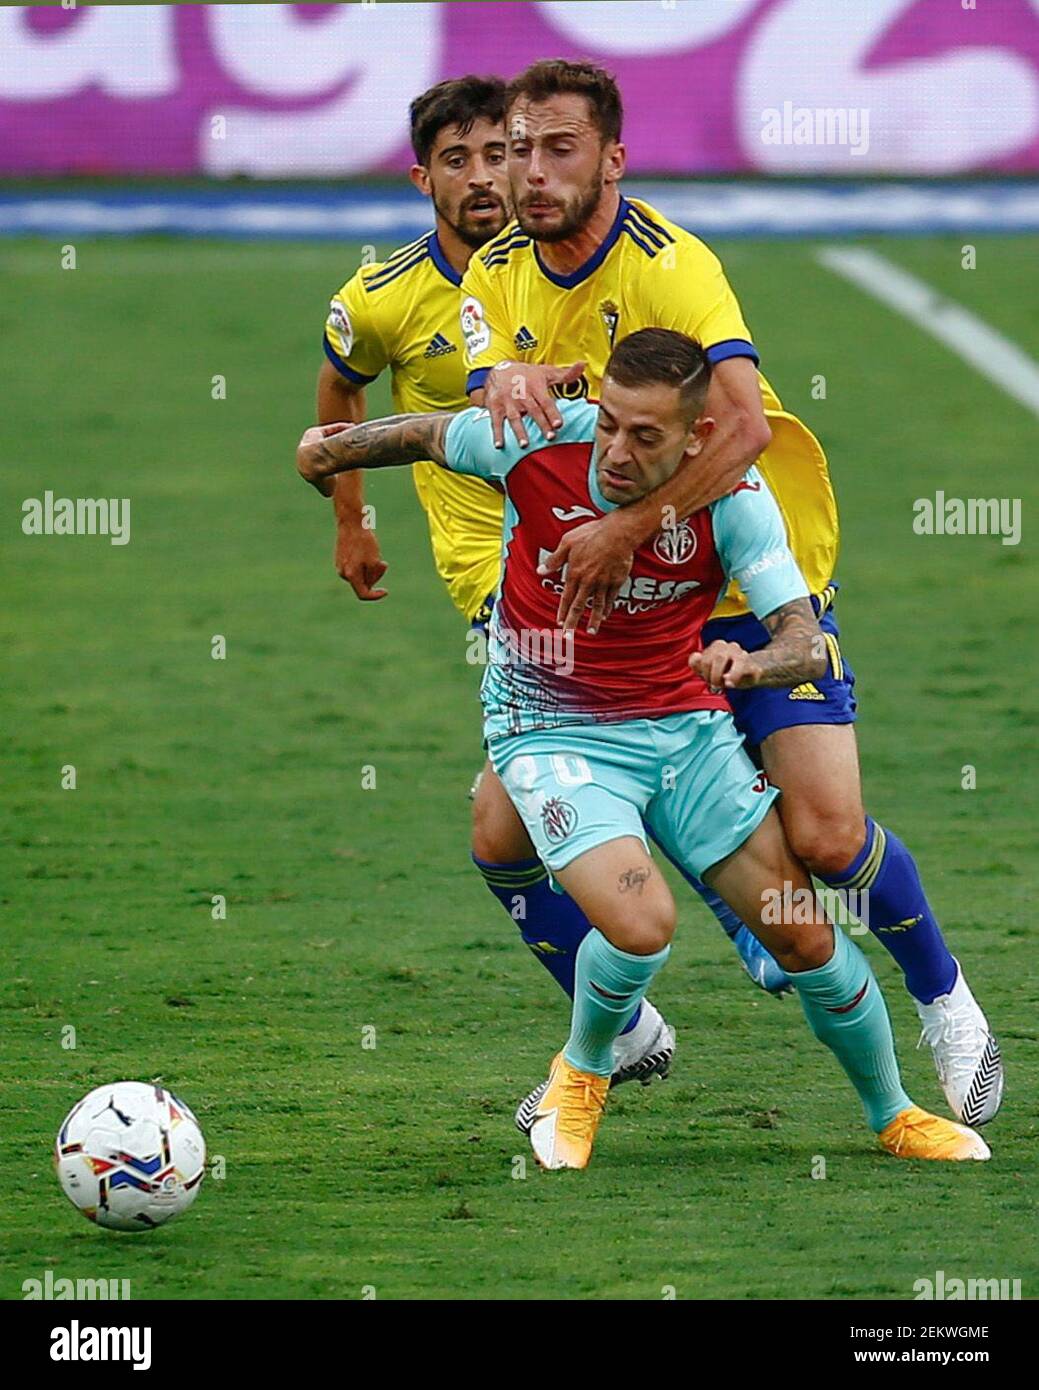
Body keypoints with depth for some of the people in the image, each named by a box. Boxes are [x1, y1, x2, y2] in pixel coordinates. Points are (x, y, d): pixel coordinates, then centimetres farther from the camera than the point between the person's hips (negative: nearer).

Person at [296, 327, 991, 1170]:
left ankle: (893, 1114, 26)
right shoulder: (536, 444, -19)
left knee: (804, 938, 0)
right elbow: (426, 435, 2)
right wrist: (333, 451, 13)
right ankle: (581, 1071, 8)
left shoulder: (732, 496, -18)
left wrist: (753, 662, -43)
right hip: (551, 728, -2)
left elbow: (806, 643, -23)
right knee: (641, 924, -25)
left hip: (684, 721, 2)